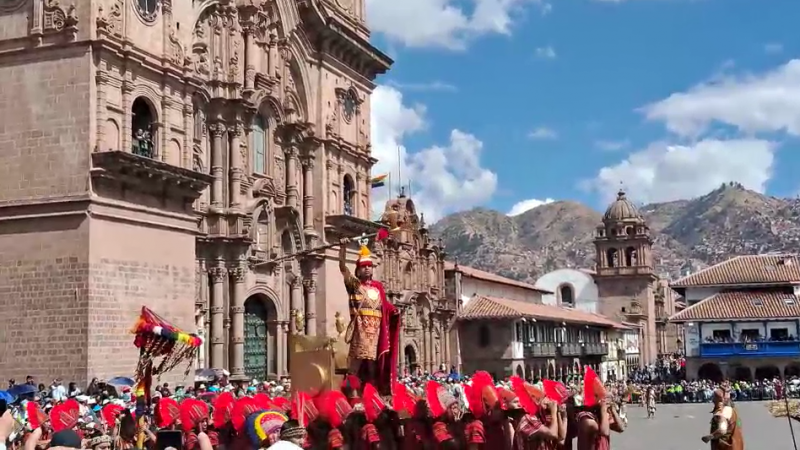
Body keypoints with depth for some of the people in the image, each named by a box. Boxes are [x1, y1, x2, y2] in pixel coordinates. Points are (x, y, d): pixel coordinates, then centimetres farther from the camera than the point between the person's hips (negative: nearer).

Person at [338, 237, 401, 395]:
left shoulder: (377, 285, 19)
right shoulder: (354, 283, 7)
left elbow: (384, 304, 19)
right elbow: (342, 267, -4)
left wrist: (394, 311, 0)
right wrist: (343, 247, -15)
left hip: (376, 326, 4)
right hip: (361, 324, -4)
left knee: (374, 358, 4)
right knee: (359, 355, -12)